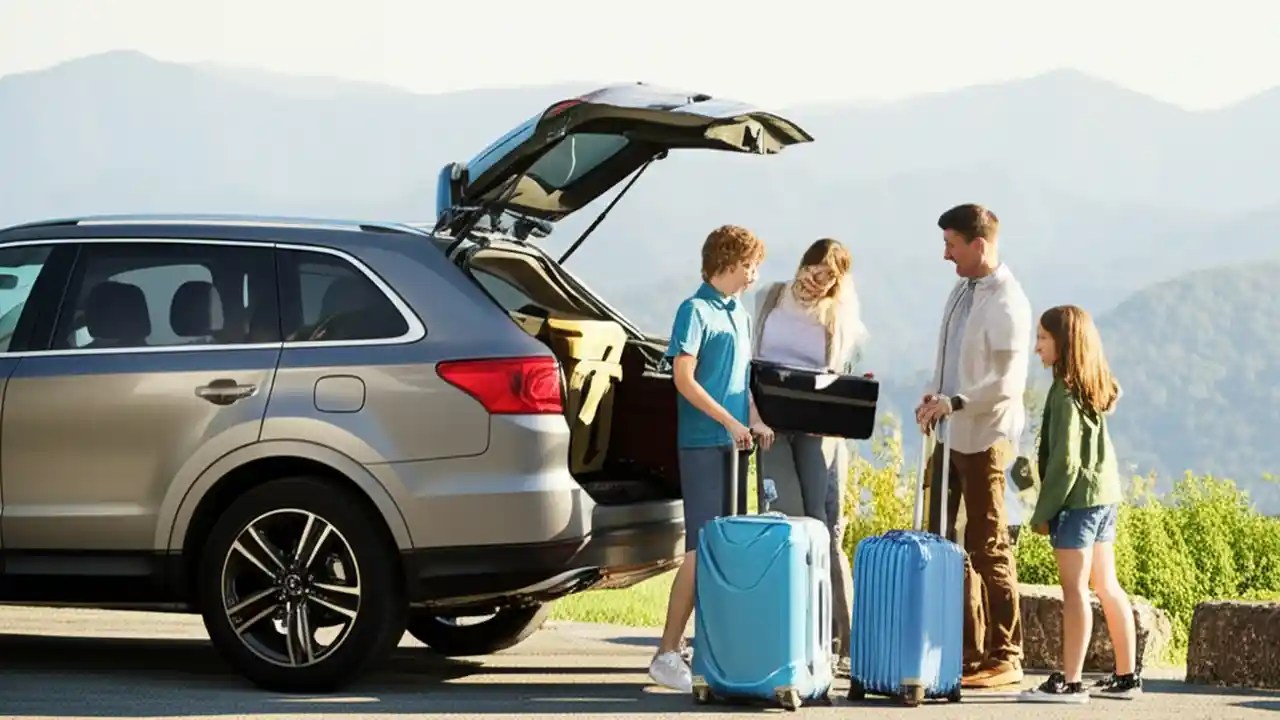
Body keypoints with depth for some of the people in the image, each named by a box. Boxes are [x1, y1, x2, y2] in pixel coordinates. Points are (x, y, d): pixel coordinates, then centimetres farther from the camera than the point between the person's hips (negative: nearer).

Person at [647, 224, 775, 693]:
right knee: (700, 549, -11)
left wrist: (754, 422, 4)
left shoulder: (740, 316, 17)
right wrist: (730, 423, -14)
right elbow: (684, 378, -13)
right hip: (703, 444, -8)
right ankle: (668, 653, -10)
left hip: (734, 444, 8)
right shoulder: (696, 311, -7)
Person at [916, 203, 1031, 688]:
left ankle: (1004, 657, 4)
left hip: (984, 437, -9)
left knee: (989, 548, -3)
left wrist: (953, 402, -25)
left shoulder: (1007, 303, -15)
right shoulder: (962, 291, 11)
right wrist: (933, 396, 2)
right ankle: (967, 648, 18)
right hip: (950, 434, 9)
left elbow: (1007, 382, -20)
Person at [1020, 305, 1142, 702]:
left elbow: (1065, 461, -18)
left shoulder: (1066, 393, -15)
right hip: (1105, 494, 9)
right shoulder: (1096, 390, 11)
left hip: (1079, 496, -9)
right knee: (1107, 586, 13)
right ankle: (1126, 676, 18)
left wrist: (1043, 512, -13)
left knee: (1074, 588, -9)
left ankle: (1070, 681, -10)